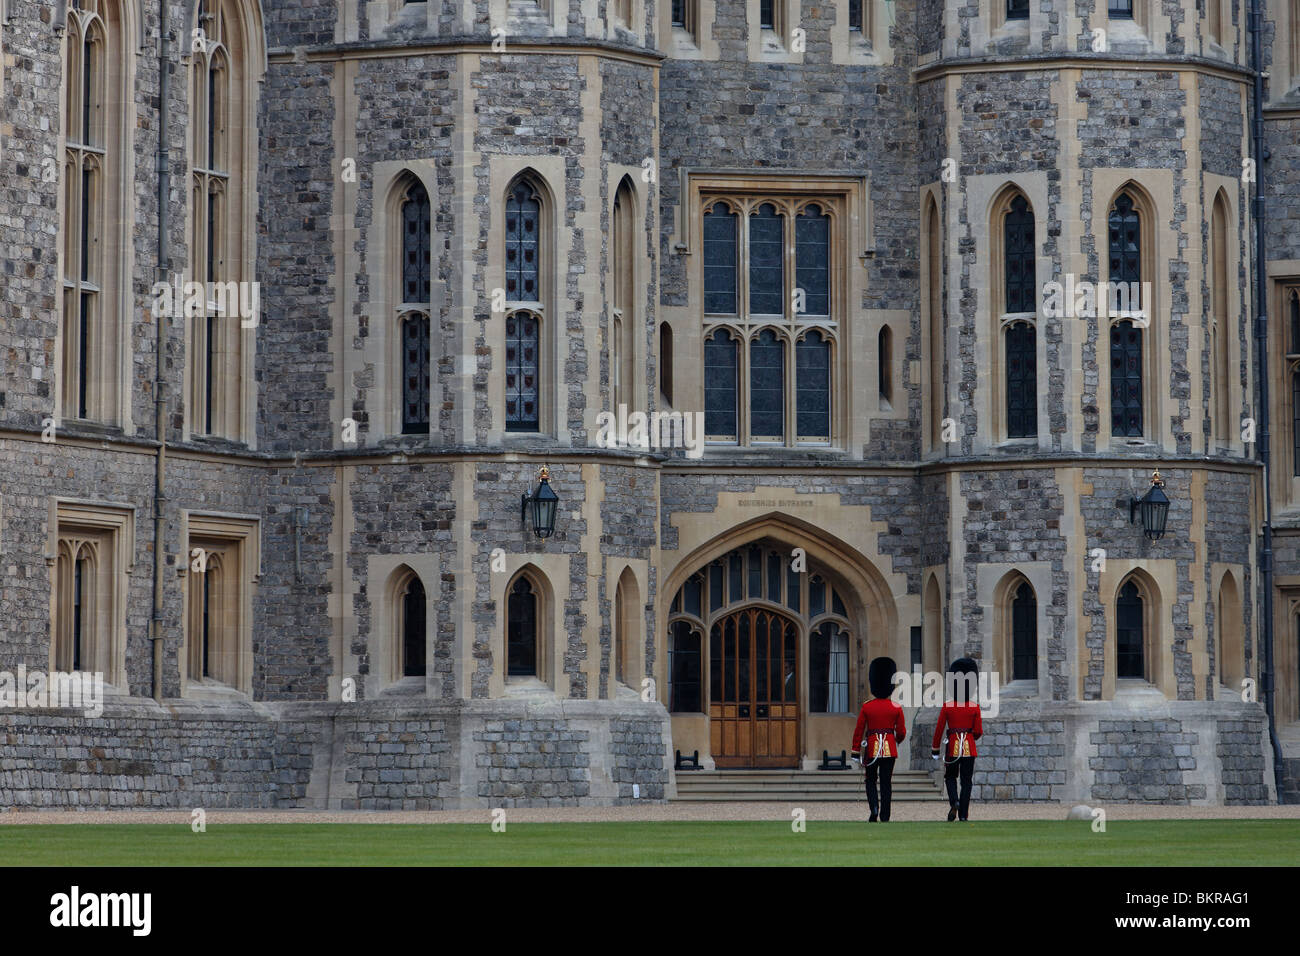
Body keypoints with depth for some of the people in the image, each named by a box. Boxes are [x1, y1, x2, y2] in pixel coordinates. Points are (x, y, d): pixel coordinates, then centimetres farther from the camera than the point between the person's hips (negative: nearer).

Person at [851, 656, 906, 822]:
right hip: (890, 749, 1)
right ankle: (884, 817, 4)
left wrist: (856, 753, 3)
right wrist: (898, 740, 24)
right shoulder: (896, 708, -4)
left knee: (871, 781, 13)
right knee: (886, 783, 5)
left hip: (872, 748, -1)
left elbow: (858, 732, -4)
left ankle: (874, 807, -9)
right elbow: (901, 731, 1)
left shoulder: (867, 707, -6)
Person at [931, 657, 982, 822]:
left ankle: (954, 802, -11)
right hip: (969, 747, 1)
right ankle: (963, 815, 2)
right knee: (966, 781, 6)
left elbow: (939, 729, -2)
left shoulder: (947, 707, -6)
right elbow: (978, 731, -1)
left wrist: (934, 748, 9)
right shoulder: (974, 707, -4)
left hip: (953, 746, -1)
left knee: (950, 777, 16)